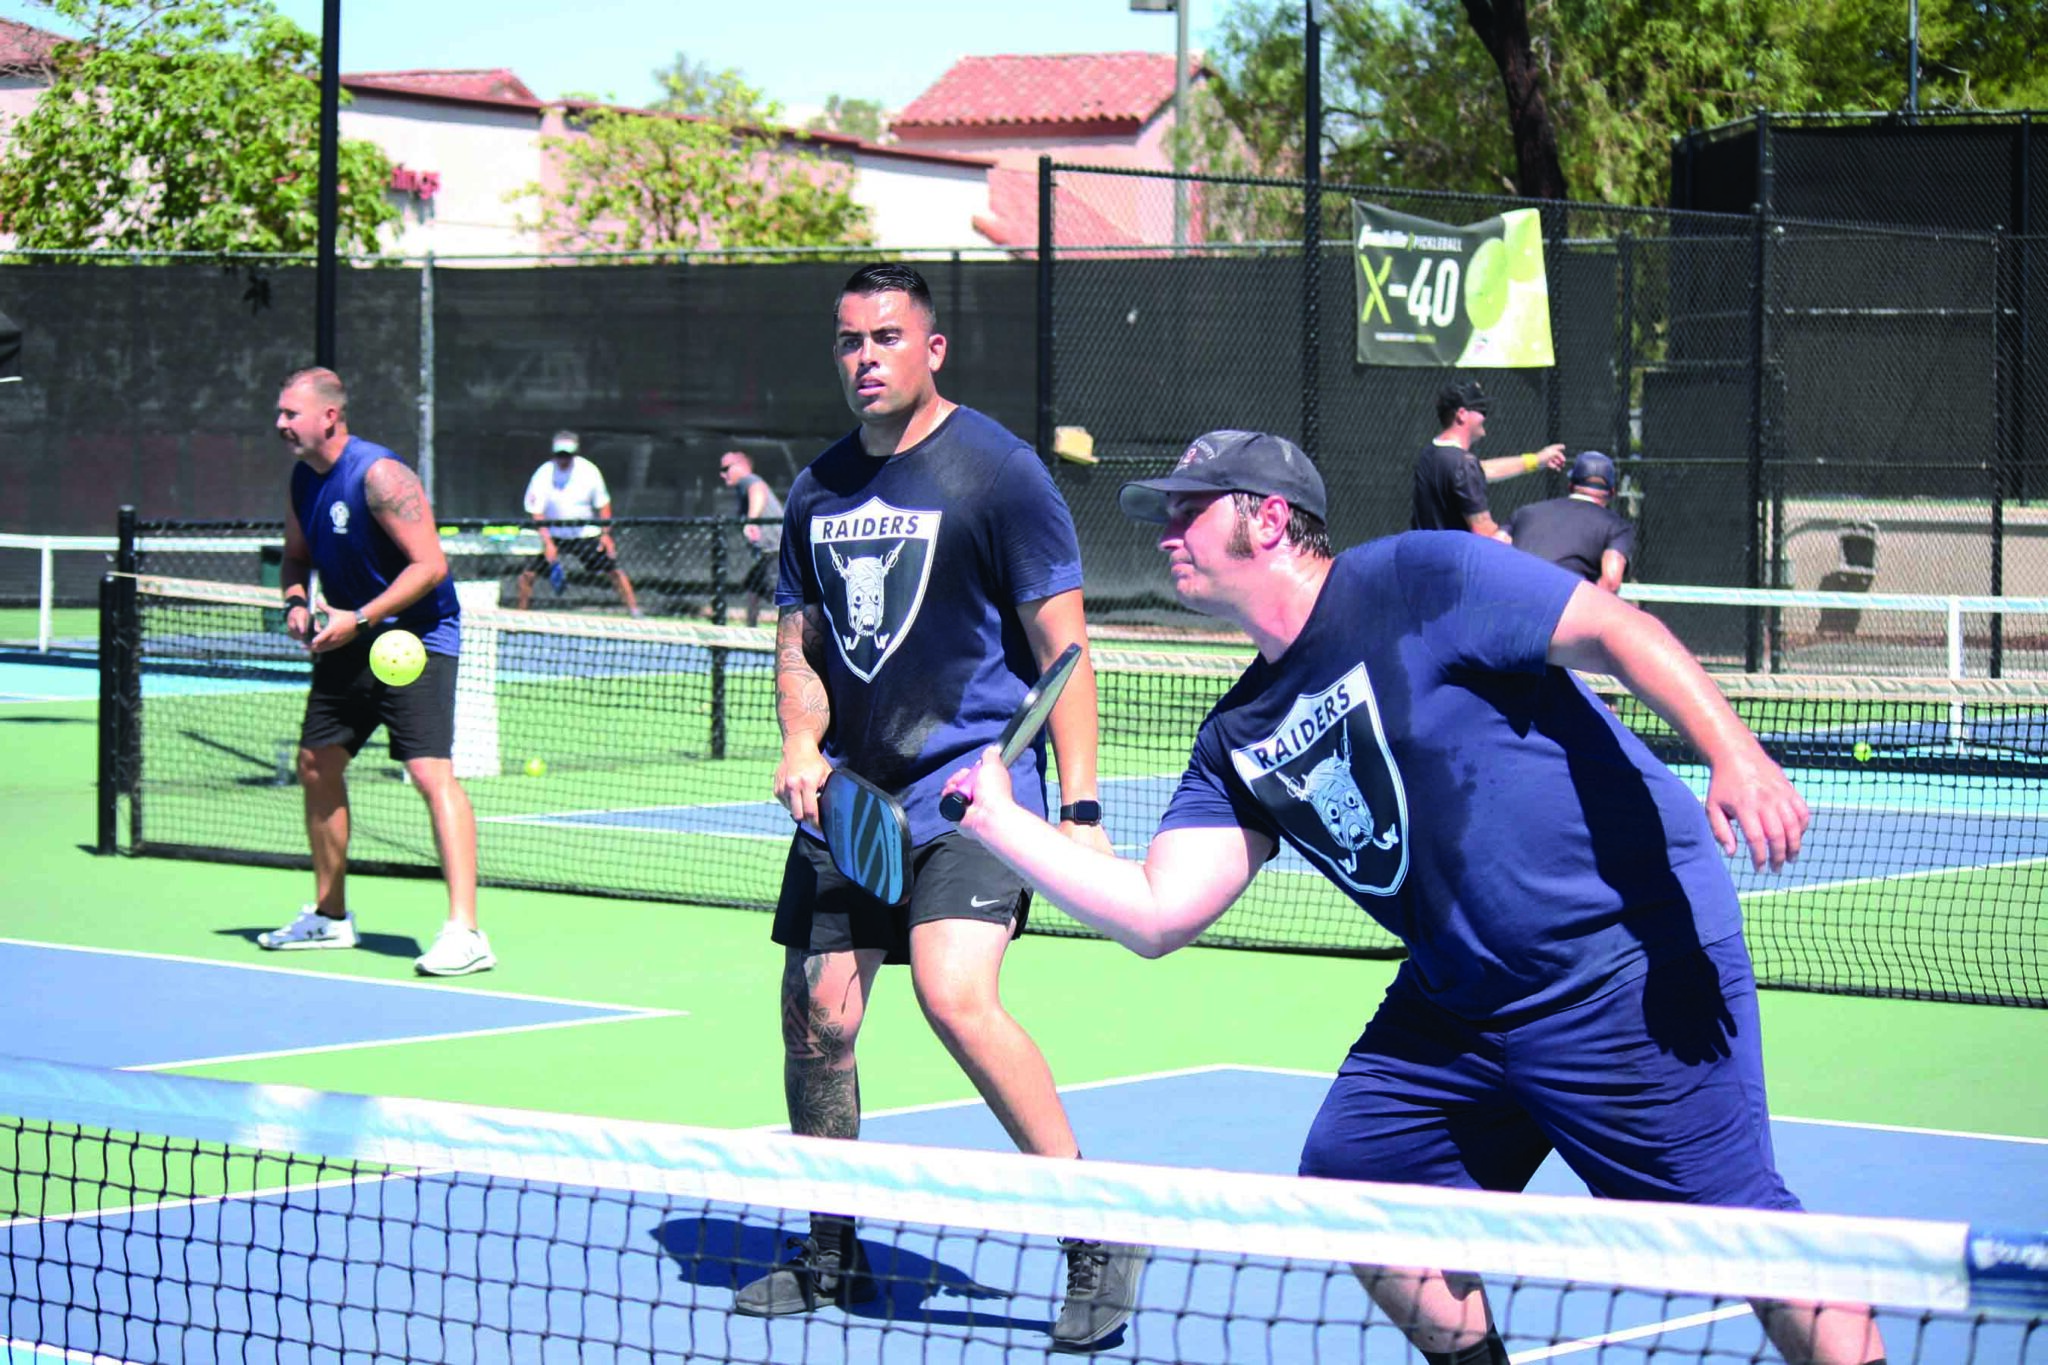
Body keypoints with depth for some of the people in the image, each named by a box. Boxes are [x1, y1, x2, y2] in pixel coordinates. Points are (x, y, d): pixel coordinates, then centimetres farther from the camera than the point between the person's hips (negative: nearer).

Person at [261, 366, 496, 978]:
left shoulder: (379, 475, -20)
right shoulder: (302, 478, 6)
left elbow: (430, 565, -23)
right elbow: (297, 556, 20)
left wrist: (360, 618, -24)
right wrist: (297, 602, -2)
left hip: (415, 638, -9)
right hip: (348, 642, 9)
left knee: (432, 772, -20)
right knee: (317, 763, 12)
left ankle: (465, 933, -26)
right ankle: (330, 915, 29)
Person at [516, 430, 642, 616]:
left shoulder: (589, 471, -11)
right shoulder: (543, 475, -15)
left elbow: (602, 504, 1)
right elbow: (537, 513, -14)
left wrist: (605, 534, -7)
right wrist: (547, 543, -24)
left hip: (587, 535, 1)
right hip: (553, 536, -1)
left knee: (613, 570, -5)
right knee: (528, 573, -10)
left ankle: (634, 610, 4)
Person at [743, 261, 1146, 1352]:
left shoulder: (996, 471, -6)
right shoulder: (817, 491, 12)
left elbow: (1062, 645, -7)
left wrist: (1080, 811, -13)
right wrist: (801, 747, -1)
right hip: (850, 790, 6)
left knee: (955, 995, -24)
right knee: (815, 1020, 4)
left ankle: (1099, 1240, -15)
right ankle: (830, 1255, 23)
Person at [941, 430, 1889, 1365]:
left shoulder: (1415, 580, -9)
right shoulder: (1238, 741, 12)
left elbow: (1617, 631, -14)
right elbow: (1159, 913, 8)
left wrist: (1735, 756, -27)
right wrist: (999, 822, 5)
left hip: (1632, 967, -8)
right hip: (1456, 1003, 8)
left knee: (1733, 1235, -11)